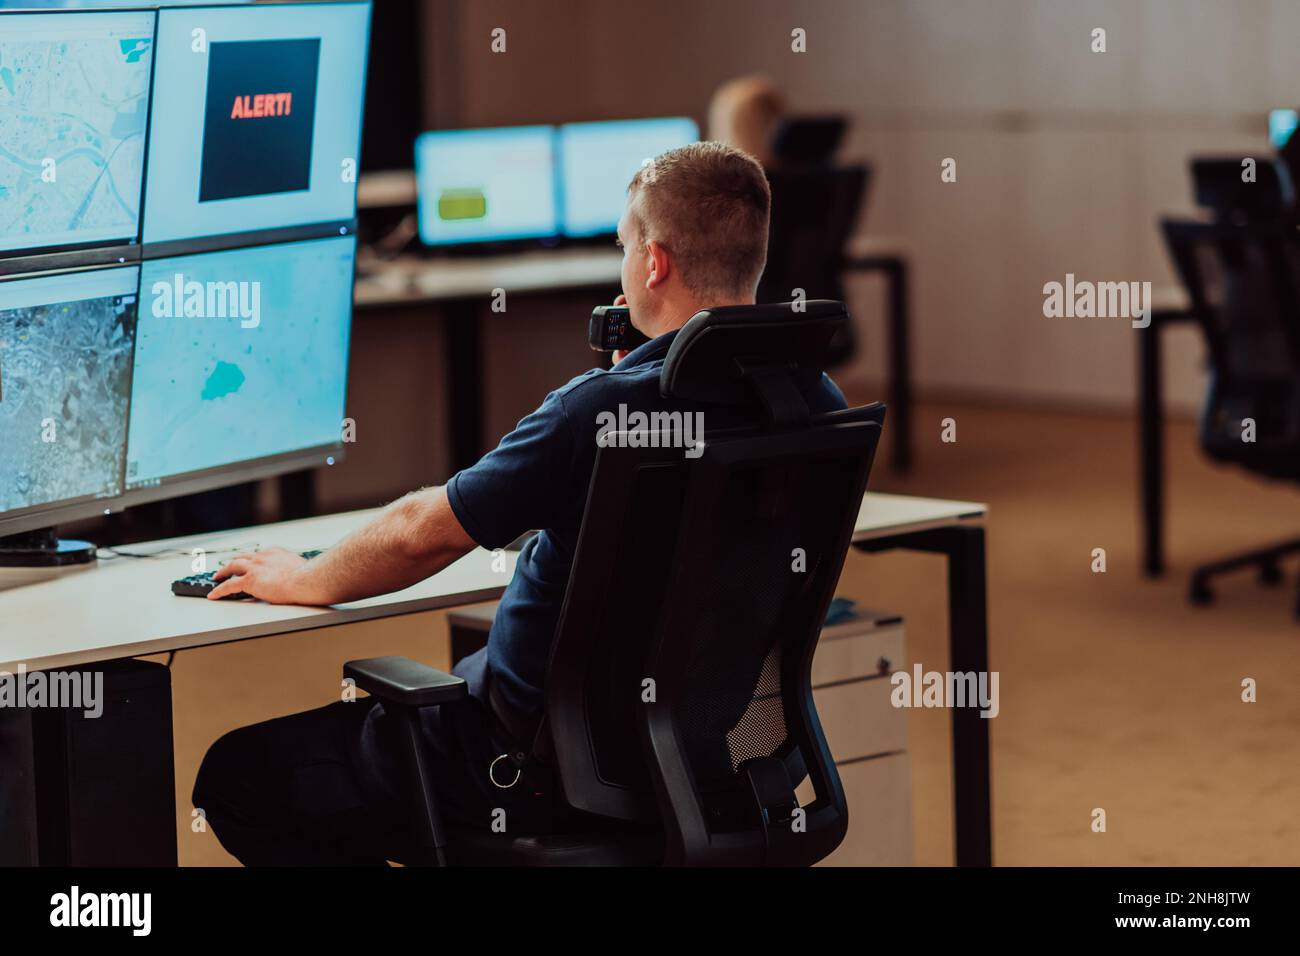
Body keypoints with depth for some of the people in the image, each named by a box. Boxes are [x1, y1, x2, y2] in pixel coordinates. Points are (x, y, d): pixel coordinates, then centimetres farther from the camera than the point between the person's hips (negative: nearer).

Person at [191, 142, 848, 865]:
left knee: (236, 773, 4)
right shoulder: (816, 404, -7)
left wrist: (303, 581, 5)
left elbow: (423, 533, -13)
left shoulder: (601, 410, -26)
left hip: (546, 771, -8)